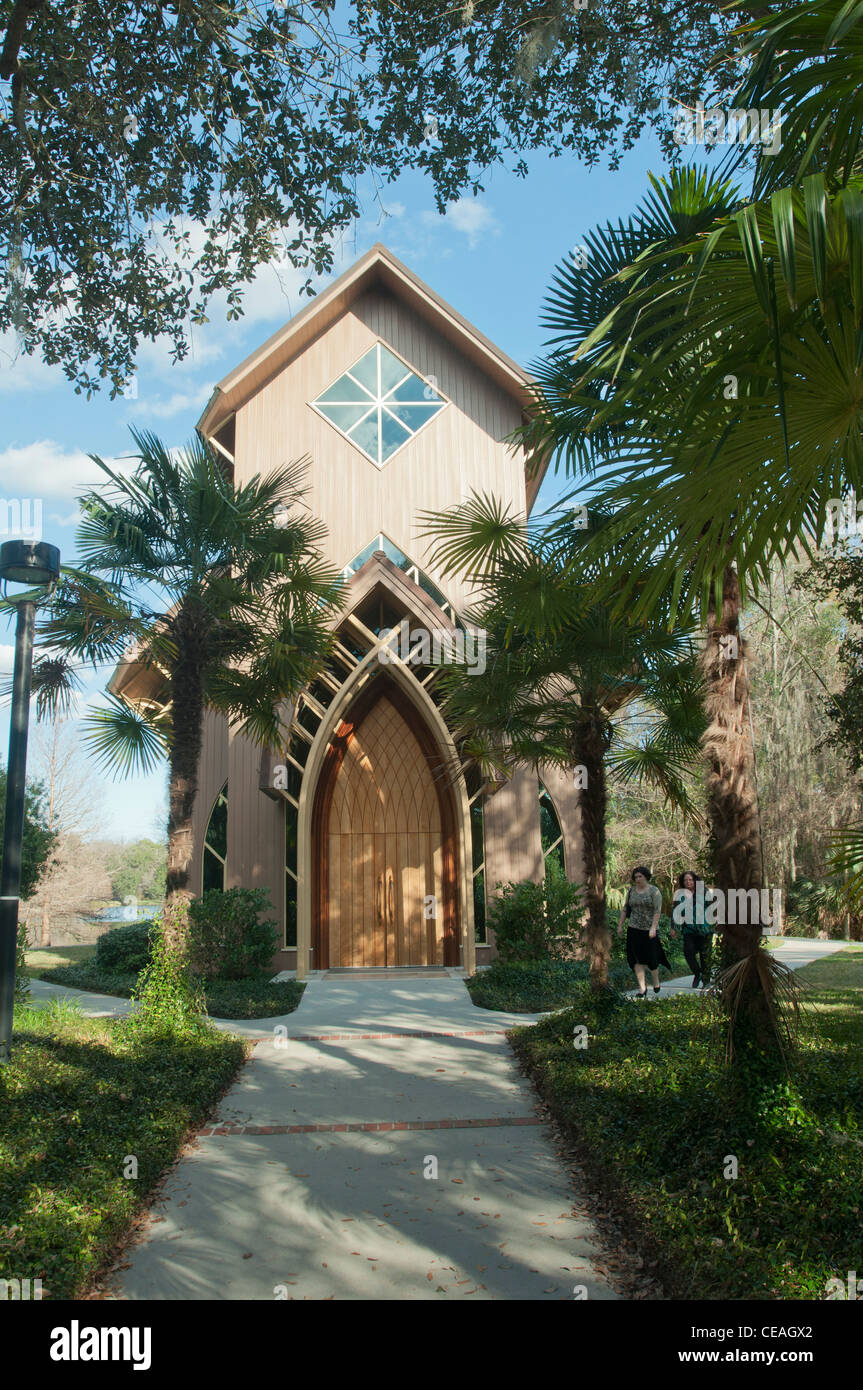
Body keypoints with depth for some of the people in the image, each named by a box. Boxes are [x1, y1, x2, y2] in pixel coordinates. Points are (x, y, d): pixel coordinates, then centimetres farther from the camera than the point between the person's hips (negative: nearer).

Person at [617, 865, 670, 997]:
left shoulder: (654, 891, -5)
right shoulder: (632, 891, 9)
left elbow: (657, 911, -12)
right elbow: (625, 909, 15)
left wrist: (653, 927, -21)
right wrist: (620, 926, 11)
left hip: (649, 930, -4)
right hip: (634, 929, 4)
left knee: (651, 958, 2)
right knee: (637, 959, -2)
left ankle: (656, 983, 28)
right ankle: (642, 988, 2)